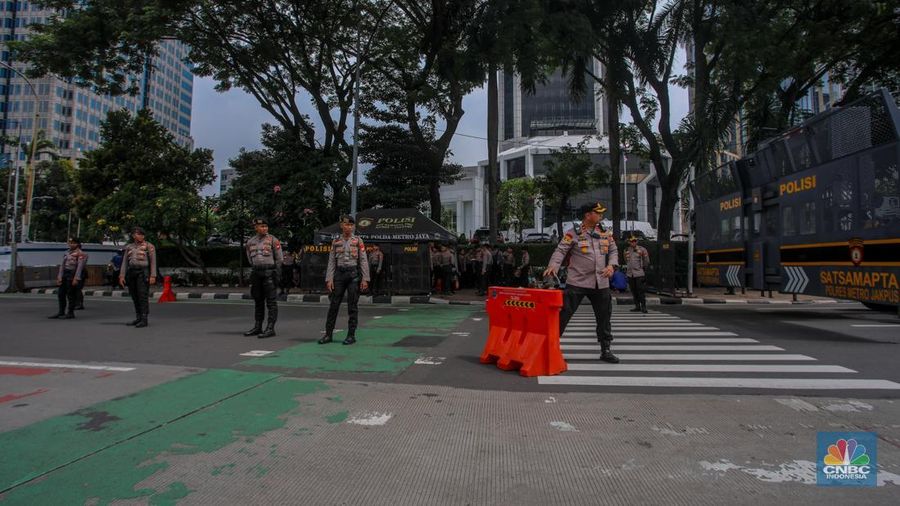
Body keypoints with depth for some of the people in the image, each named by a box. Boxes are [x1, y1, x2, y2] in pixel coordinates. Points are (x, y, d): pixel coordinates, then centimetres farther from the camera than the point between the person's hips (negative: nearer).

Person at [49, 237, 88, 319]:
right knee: (61, 293, 11)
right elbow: (62, 265, 13)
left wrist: (76, 279, -21)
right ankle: (61, 312, 20)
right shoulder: (67, 253, 15)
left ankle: (70, 313, 5)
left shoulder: (81, 254, -9)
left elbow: (80, 266, -16)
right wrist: (59, 277, 6)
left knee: (71, 295, -3)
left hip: (73, 275, -8)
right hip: (65, 274, 8)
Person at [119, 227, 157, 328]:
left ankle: (144, 319, -12)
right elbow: (124, 262, 13)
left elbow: (153, 262, -4)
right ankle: (138, 318, 15)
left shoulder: (149, 246, 0)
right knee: (135, 297, 7)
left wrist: (153, 276, -12)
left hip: (143, 272, -5)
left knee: (143, 296, -11)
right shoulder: (129, 247, 15)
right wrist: (121, 276, 5)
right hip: (131, 272, 5)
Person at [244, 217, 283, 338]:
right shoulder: (250, 242, 11)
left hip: (270, 271, -5)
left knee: (270, 301, -6)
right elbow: (250, 258, 22)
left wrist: (277, 275, -6)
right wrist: (255, 271, 16)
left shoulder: (273, 240, -3)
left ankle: (270, 328, -5)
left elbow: (279, 258, -3)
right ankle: (257, 327, 18)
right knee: (258, 301, 11)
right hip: (256, 272, 6)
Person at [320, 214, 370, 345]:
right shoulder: (335, 242, 8)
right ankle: (328, 334, 12)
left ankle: (351, 335, 9)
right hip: (339, 273, 2)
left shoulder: (358, 241, 2)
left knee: (352, 306, 1)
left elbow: (363, 261, -1)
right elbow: (332, 261, 7)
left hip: (353, 274, -2)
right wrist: (329, 279, -2)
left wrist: (365, 279, -8)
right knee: (334, 305, 3)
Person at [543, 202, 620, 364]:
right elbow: (561, 251, -12)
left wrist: (611, 265, -5)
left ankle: (606, 350, 28)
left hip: (601, 283, 5)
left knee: (604, 318, 13)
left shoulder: (605, 233, 10)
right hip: (577, 283, -5)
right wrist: (553, 265, -29)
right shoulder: (573, 233, -6)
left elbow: (613, 250, 14)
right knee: (563, 315, -4)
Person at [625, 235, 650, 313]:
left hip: (639, 274, -5)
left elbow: (646, 261, 1)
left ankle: (643, 307, -1)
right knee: (634, 291, 9)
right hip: (630, 274, 5)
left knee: (641, 291, -7)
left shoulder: (641, 249, -5)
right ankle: (637, 306, 17)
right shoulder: (627, 250, 10)